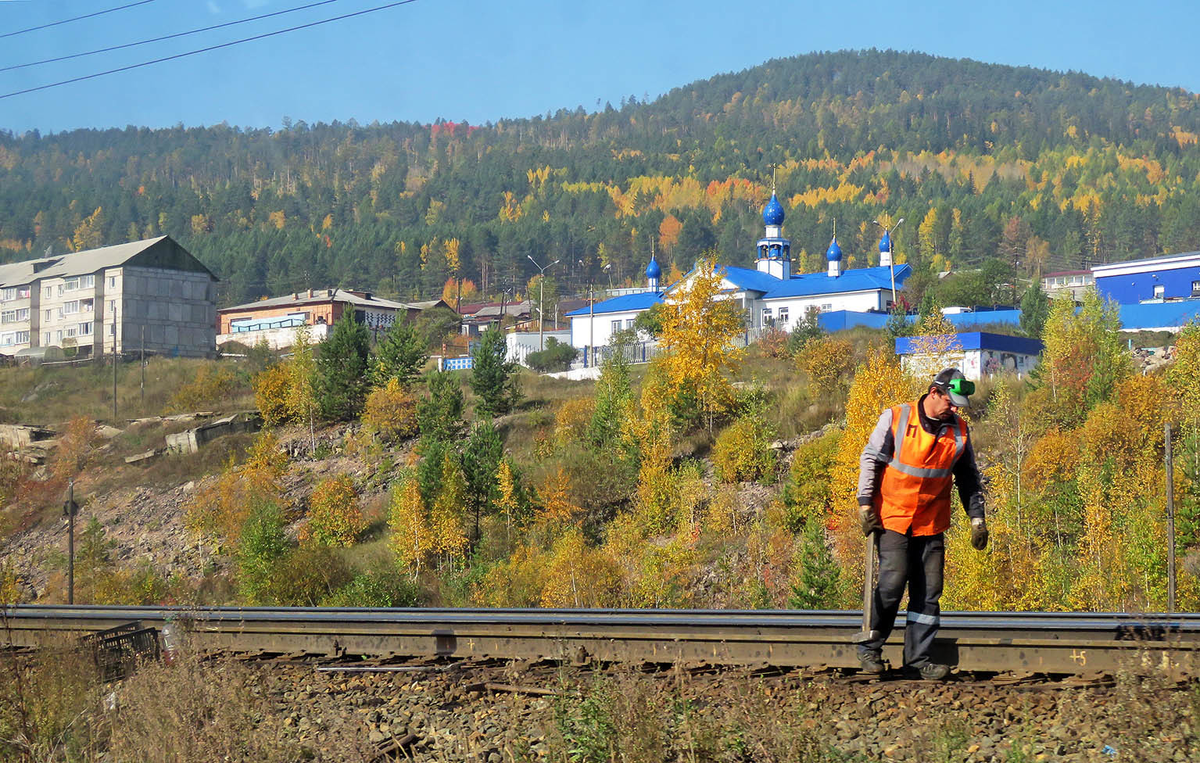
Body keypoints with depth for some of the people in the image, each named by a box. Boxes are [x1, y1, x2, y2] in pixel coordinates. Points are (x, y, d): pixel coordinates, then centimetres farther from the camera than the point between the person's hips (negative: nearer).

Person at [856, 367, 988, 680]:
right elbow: (870, 459, -1)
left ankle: (918, 659, 9)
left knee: (929, 592, 2)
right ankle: (869, 648, 6)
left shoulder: (958, 431, 5)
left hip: (932, 524, 4)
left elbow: (968, 476, 16)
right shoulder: (895, 418, -6)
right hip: (892, 518, -4)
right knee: (892, 583, -12)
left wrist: (977, 517, 10)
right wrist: (865, 502, -8)